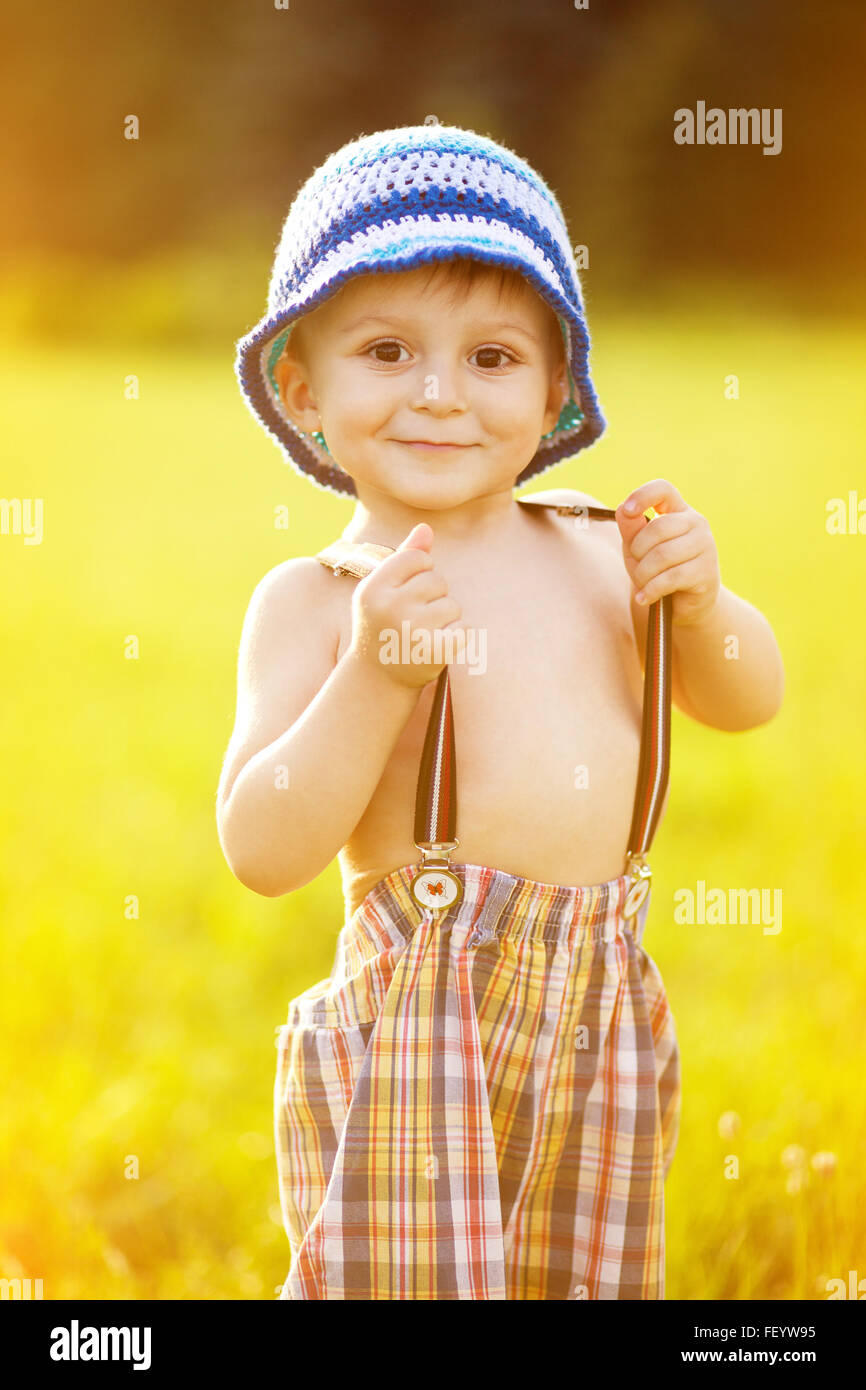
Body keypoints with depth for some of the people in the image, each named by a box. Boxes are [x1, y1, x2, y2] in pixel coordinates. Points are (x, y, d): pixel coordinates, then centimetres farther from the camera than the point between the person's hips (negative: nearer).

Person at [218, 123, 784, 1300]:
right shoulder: (313, 599, -7)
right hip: (412, 1031, -5)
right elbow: (262, 851, -15)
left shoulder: (595, 551, 7)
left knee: (594, 1281, 13)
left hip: (603, 1028, 5)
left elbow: (746, 700, 19)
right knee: (400, 1276, -7)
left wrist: (699, 603, -2)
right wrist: (375, 675, -25)